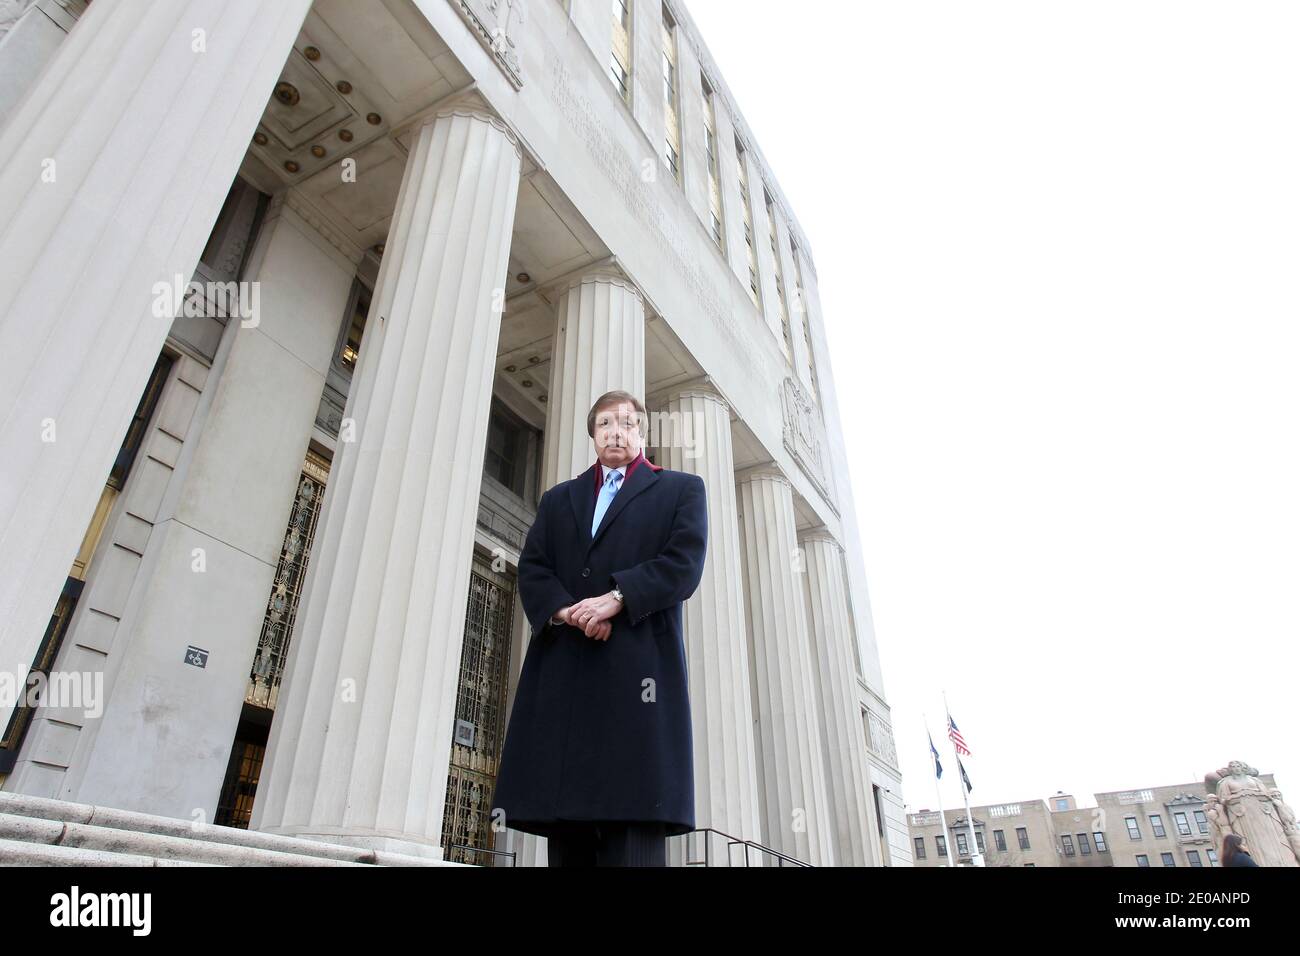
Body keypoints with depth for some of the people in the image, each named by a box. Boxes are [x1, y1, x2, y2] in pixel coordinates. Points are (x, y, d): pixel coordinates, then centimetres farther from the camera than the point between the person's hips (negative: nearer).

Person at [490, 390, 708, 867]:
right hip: (562, 666, 4)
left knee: (634, 821, -10)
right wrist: (564, 610, -9)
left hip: (637, 663, -3)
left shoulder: (681, 489, 17)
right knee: (563, 820, 0)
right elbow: (532, 569, 12)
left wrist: (615, 598, -13)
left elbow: (685, 564, 1)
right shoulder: (557, 499, 27)